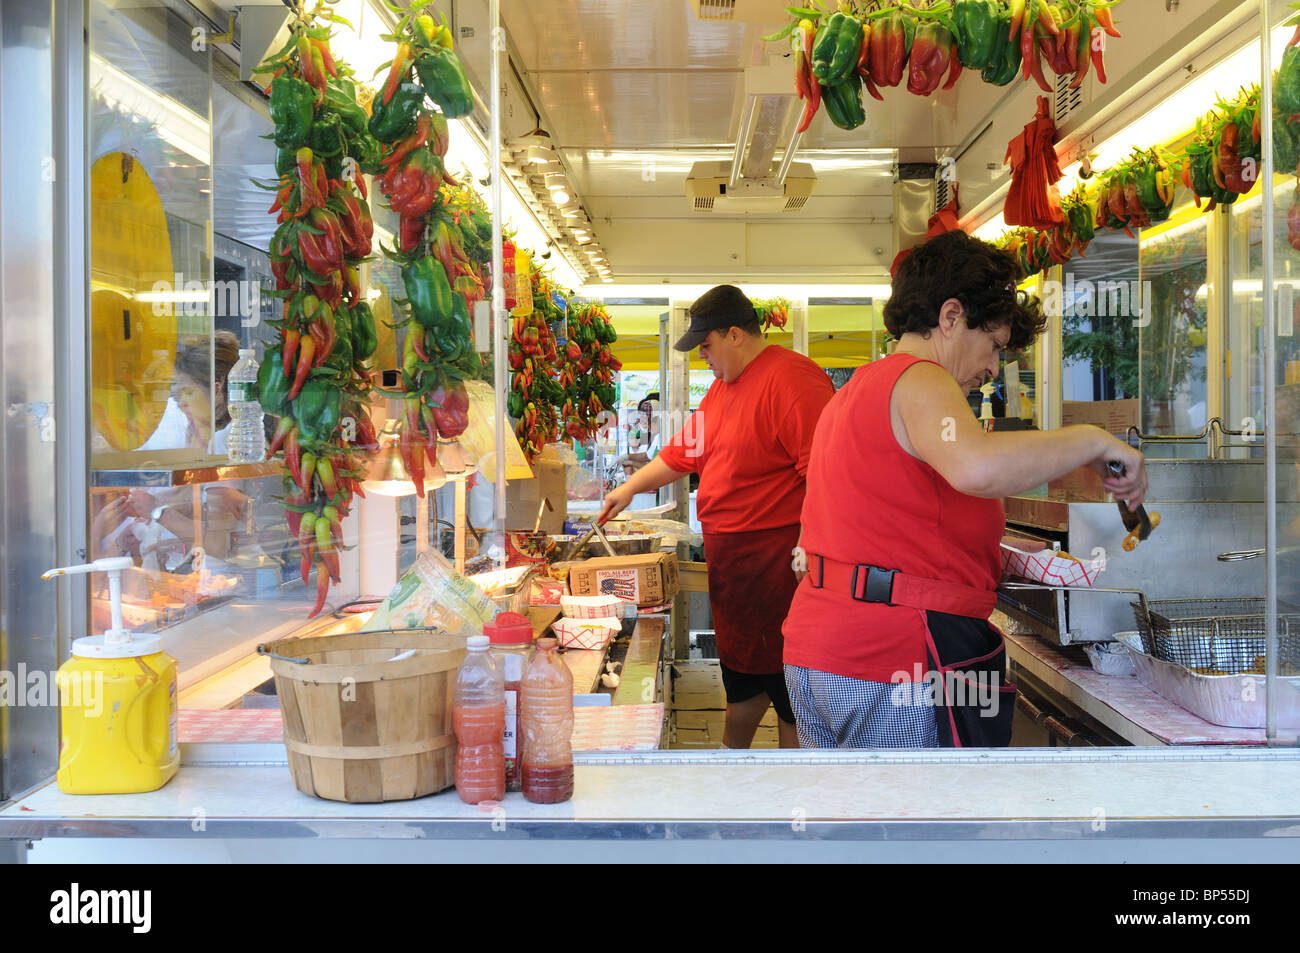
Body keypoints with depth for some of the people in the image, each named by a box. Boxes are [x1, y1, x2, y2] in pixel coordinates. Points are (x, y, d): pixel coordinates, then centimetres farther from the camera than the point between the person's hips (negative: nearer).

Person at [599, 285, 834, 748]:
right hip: (728, 555, 10)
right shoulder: (722, 387, 16)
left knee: (784, 680, 0)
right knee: (739, 674, 22)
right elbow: (682, 453, 26)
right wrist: (629, 488, 28)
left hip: (776, 561, -9)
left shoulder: (790, 379, -16)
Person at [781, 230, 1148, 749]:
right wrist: (1093, 440, -18)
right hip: (895, 665, -10)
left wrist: (1000, 556, 22)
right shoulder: (920, 381, -10)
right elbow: (977, 467, -32)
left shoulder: (852, 392, 21)